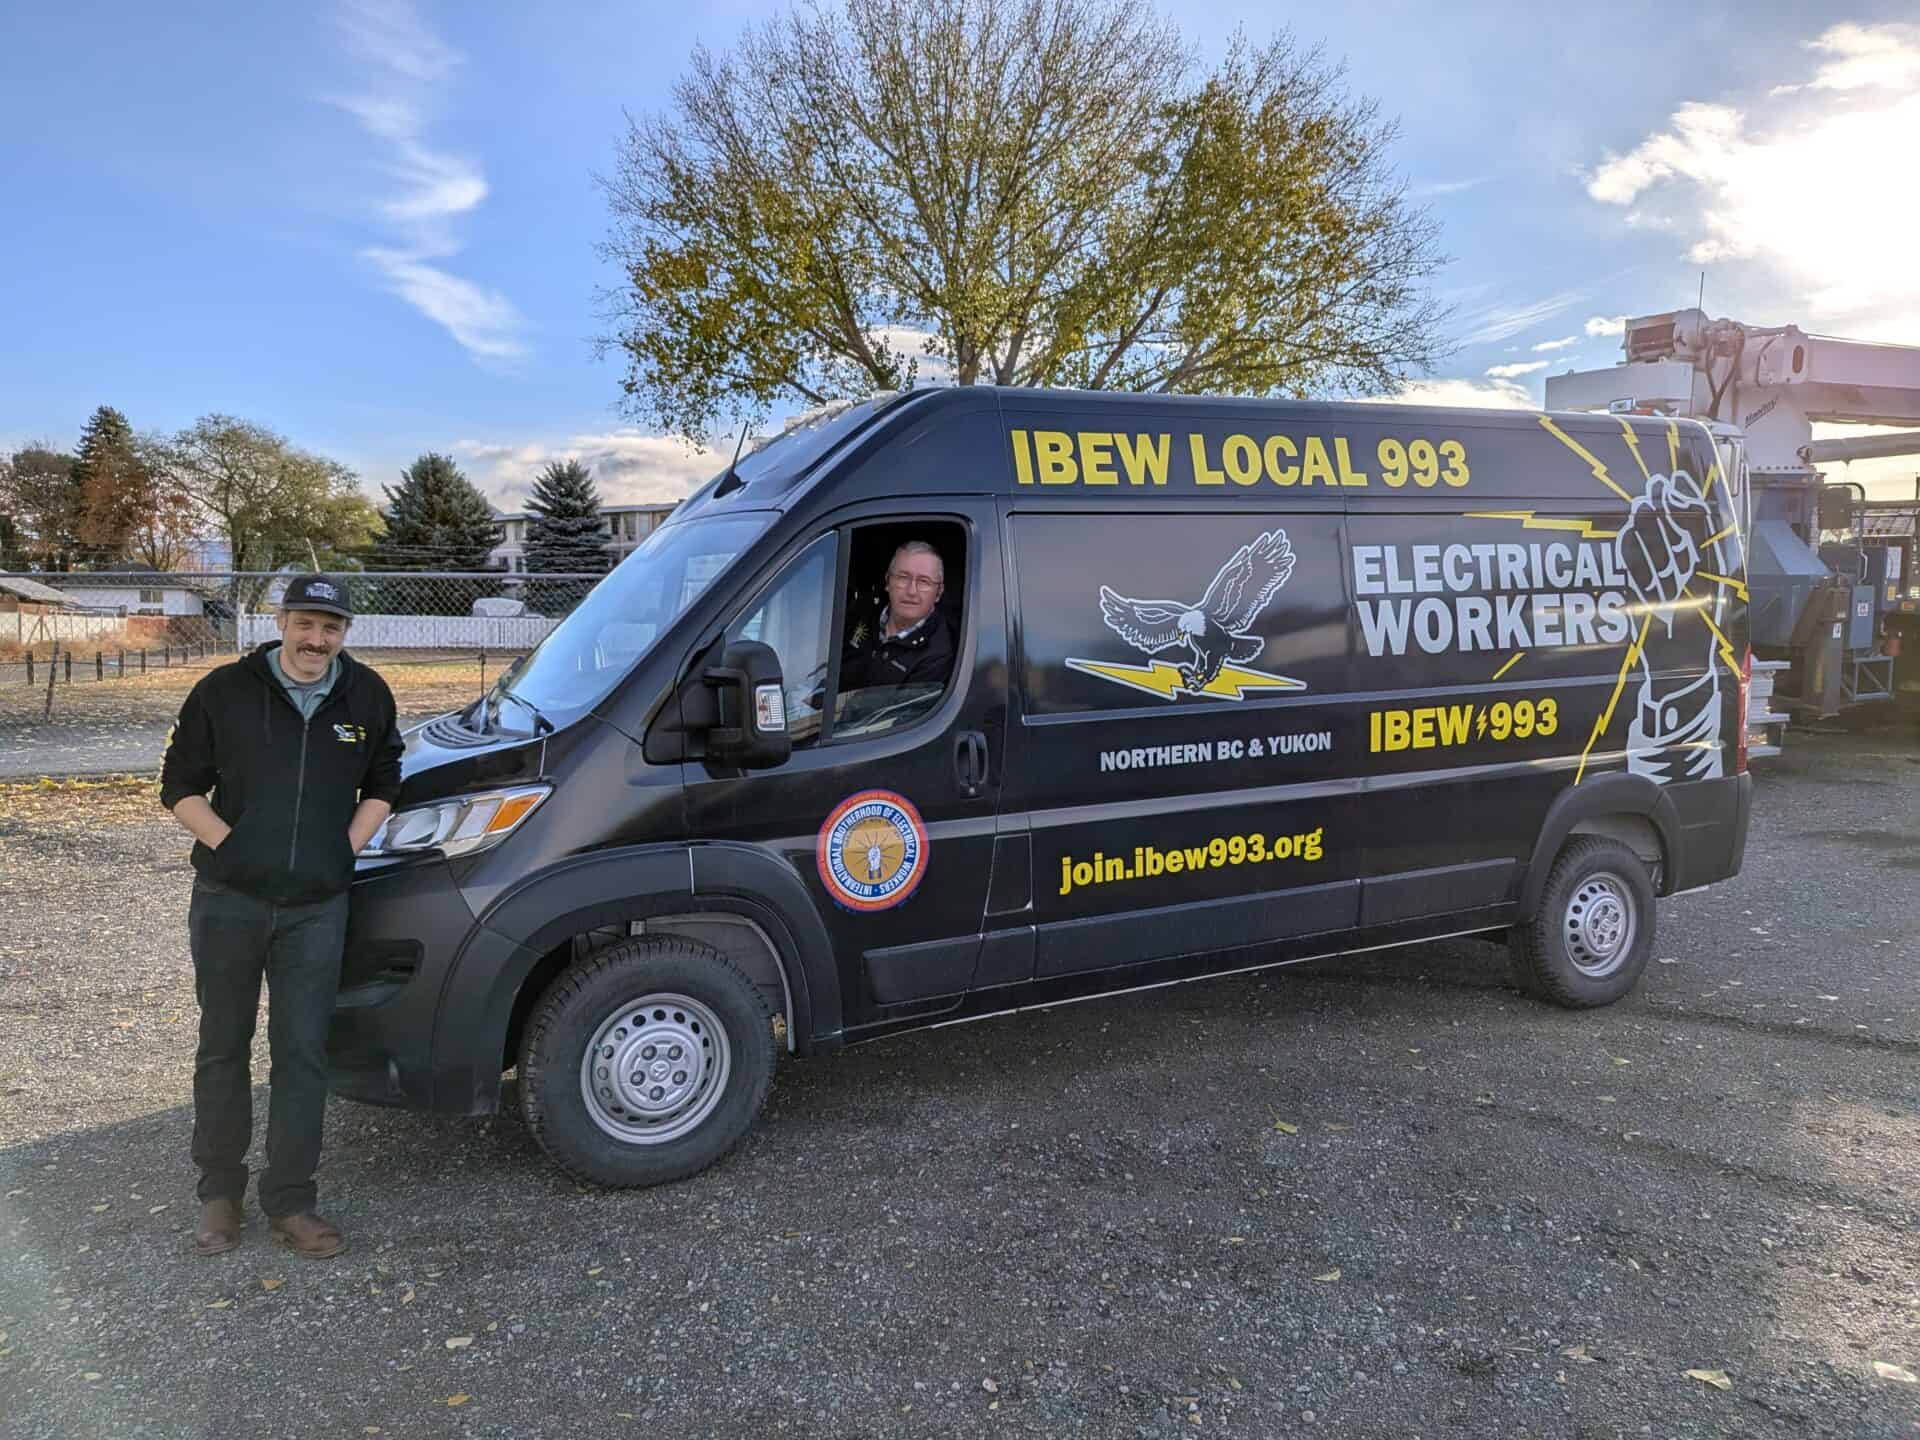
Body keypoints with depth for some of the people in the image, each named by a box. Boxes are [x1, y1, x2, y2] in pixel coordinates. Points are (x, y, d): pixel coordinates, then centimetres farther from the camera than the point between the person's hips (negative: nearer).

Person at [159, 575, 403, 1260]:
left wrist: (348, 846, 2)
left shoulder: (367, 697, 4)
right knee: (224, 1047, 11)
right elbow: (180, 785, 3)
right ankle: (219, 1191, 27)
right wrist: (230, 844, -9)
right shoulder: (225, 691, -3)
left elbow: (382, 783, 16)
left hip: (317, 907, 1)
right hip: (228, 901, -1)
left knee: (302, 1053, 4)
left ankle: (290, 1203, 14)